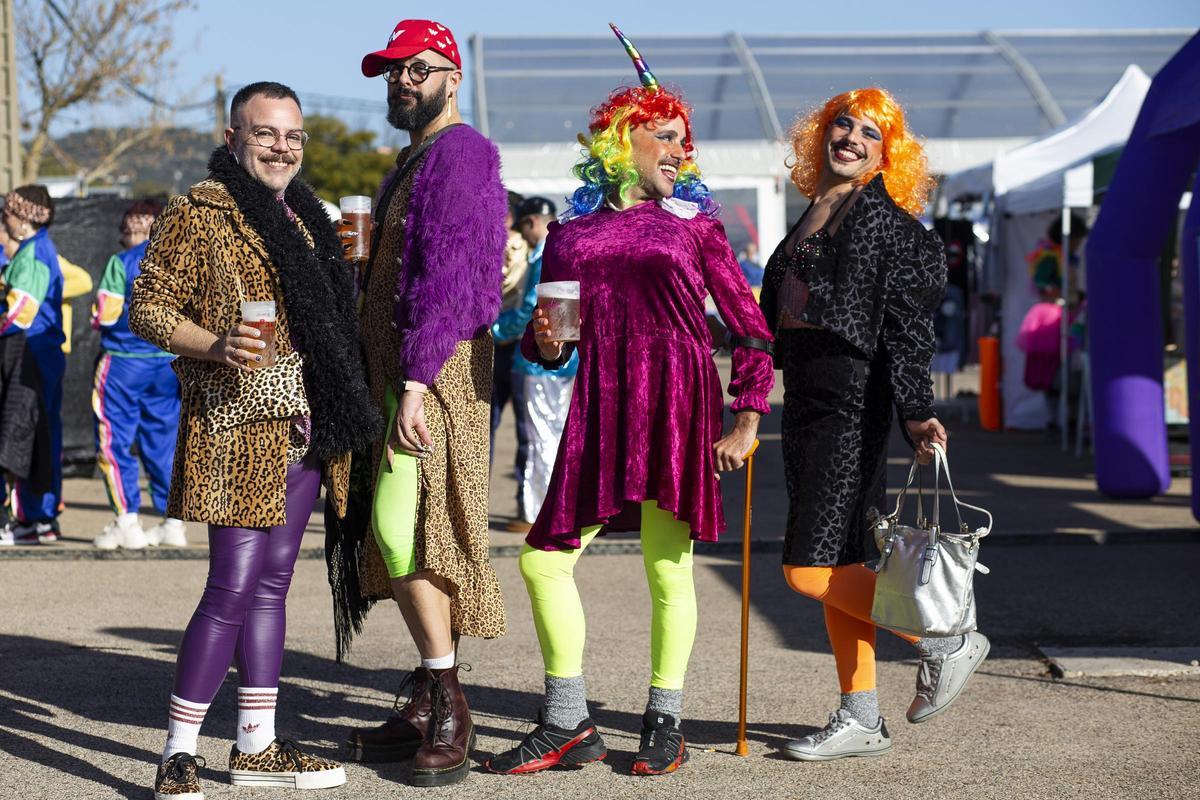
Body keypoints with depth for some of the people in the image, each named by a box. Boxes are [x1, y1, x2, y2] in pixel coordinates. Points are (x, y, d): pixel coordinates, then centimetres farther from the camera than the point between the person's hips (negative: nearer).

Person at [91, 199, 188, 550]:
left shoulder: (122, 262, -8)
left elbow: (104, 316, -11)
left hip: (124, 360, -5)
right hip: (170, 363, 5)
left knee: (114, 442, 3)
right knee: (164, 442, 11)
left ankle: (127, 521, -3)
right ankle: (174, 521, 10)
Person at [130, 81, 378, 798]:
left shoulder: (302, 215, 17)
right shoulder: (198, 214, -4)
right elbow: (148, 310, -8)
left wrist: (343, 413, 16)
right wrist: (215, 346, -24)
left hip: (303, 429, 7)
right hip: (239, 424, -7)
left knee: (273, 582, 11)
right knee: (235, 587, -11)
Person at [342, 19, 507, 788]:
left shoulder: (459, 153, -9)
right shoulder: (413, 160, 22)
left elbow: (447, 277, -19)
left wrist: (416, 383, -25)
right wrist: (386, 382, 18)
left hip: (437, 366, -10)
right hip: (398, 369, 10)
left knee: (403, 524, -17)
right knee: (400, 530, 8)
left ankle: (445, 697, -10)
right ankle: (433, 704, 13)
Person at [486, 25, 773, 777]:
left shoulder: (695, 222, 7)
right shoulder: (573, 228, 12)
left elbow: (751, 328, 6)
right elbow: (546, 338, 16)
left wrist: (747, 421, -1)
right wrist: (545, 344, -7)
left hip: (676, 404, -3)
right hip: (598, 405, 3)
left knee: (667, 568, 0)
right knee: (544, 559, 0)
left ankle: (665, 722, 16)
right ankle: (568, 724, 12)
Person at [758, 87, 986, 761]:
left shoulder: (887, 218, -8)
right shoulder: (818, 214, 15)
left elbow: (907, 323, -13)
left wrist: (916, 411, -20)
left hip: (852, 397, -8)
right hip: (807, 395, 8)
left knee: (810, 569, -11)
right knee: (836, 565, 9)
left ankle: (946, 642, 5)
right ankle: (861, 720, 16)